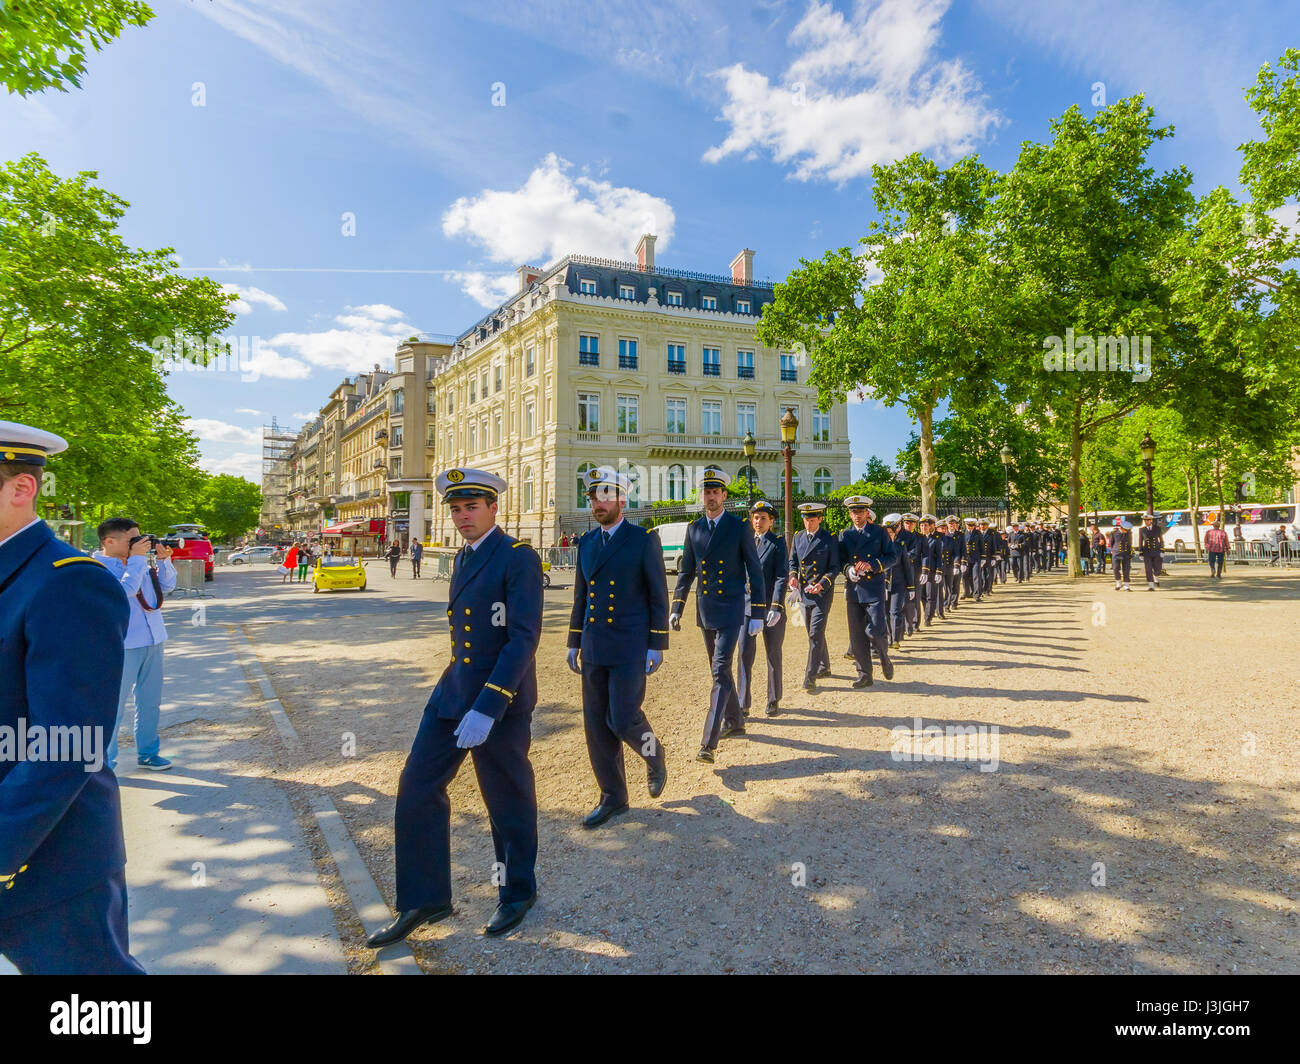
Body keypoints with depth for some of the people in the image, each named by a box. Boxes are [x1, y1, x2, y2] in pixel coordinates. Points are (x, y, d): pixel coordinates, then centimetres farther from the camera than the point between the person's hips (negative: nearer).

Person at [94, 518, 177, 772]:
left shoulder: (138, 562, 8)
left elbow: (166, 586, 16)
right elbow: (124, 589, -26)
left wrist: (164, 560, 1)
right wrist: (137, 559, -20)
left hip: (152, 640, 7)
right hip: (122, 645, -7)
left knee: (150, 701, 15)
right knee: (114, 704, -1)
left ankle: (147, 753, 28)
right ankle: (104, 762, 11)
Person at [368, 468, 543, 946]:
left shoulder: (519, 558, -15)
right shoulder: (464, 558, 11)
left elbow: (524, 638, -23)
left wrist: (488, 708, -29)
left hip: (501, 698, -7)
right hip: (453, 691, 8)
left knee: (508, 800, 9)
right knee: (417, 788, 6)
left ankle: (518, 893, 32)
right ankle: (424, 901, 22)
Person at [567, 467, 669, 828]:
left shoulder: (644, 540, -5)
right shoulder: (586, 542, 11)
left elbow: (659, 596, -5)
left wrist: (657, 646, -9)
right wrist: (574, 643, 14)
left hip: (630, 649, -5)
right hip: (594, 648, 6)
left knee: (623, 719, -8)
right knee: (597, 724, 7)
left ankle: (654, 755, 25)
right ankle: (612, 797, 20)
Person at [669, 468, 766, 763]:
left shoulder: (739, 528, -6)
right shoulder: (694, 529, 7)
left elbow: (755, 571, -4)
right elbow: (686, 571, 12)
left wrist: (758, 614, -7)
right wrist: (676, 609, 6)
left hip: (731, 609, -5)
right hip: (705, 609, 5)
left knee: (721, 671, -13)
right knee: (719, 670, 16)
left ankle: (709, 743, -16)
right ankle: (734, 723, 36)